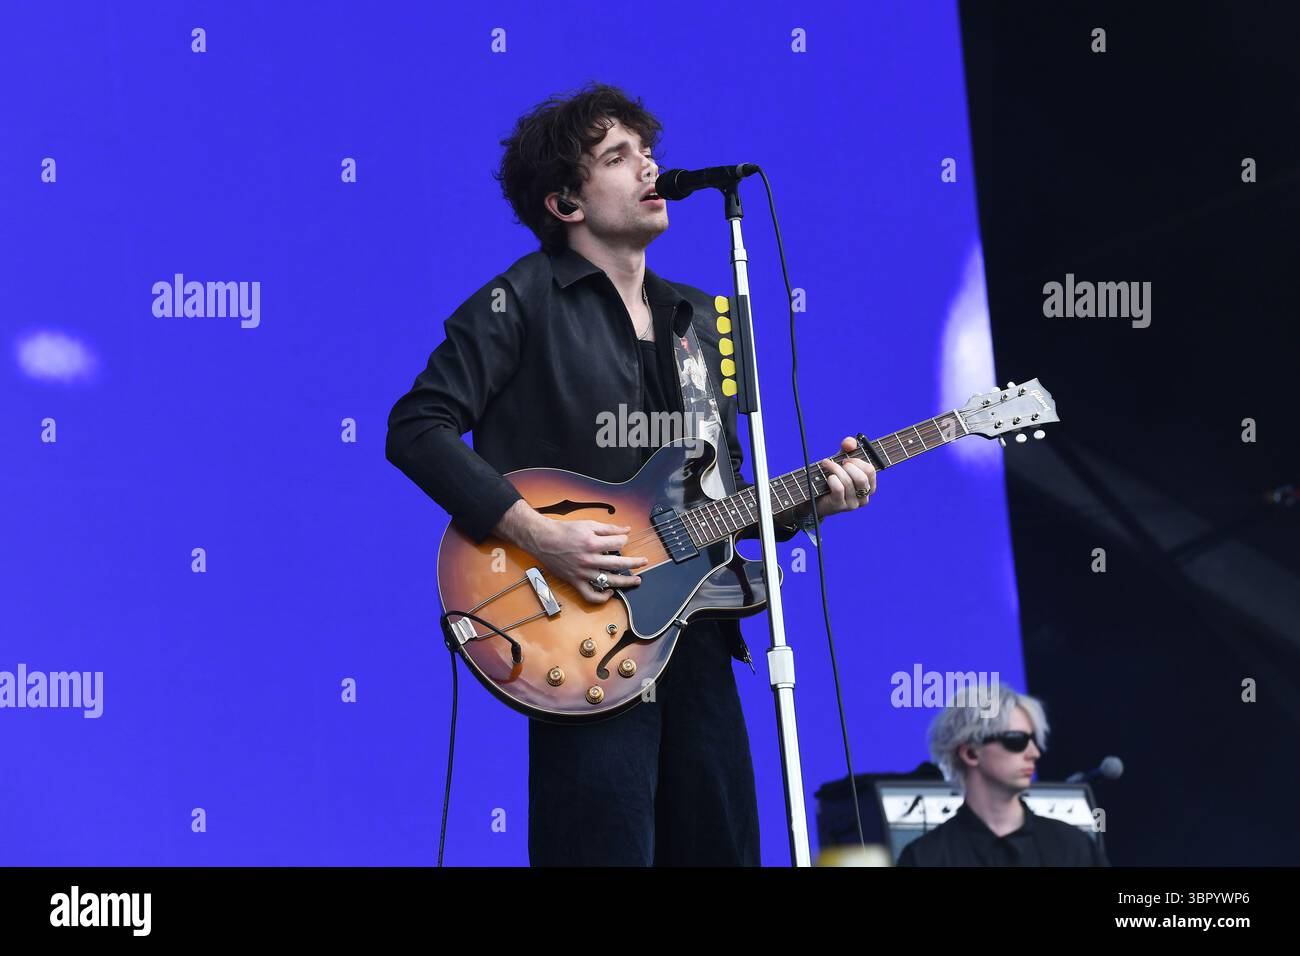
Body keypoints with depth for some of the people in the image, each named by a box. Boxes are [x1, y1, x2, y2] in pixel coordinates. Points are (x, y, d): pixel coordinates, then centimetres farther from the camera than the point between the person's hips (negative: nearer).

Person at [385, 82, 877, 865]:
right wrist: (537, 534, -20)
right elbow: (418, 428, -12)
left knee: (720, 844, 8)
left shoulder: (700, 321, 19)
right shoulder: (523, 302, -3)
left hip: (696, 632, 7)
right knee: (606, 850, -10)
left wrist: (807, 501, 2)